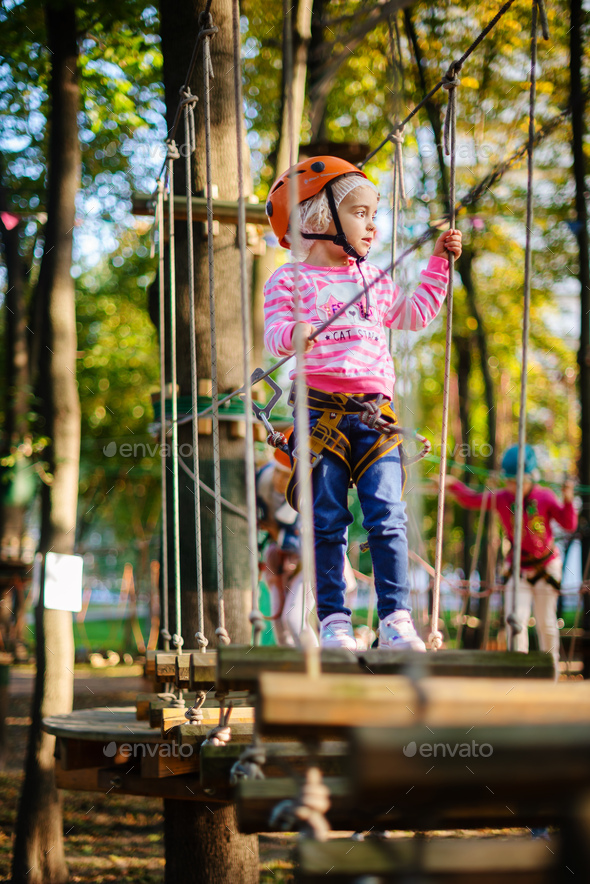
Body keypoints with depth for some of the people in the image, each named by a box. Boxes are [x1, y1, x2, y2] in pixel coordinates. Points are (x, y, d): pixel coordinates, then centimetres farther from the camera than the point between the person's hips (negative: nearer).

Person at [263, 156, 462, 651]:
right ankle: (333, 620, 4)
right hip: (321, 413, -3)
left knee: (387, 517, -6)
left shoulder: (375, 281, 20)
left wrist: (438, 264, 26)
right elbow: (276, 333, -6)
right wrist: (293, 334, -28)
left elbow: (414, 314, 30)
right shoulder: (291, 280, 4)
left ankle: (396, 619, -3)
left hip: (374, 413, 4)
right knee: (328, 522, -1)